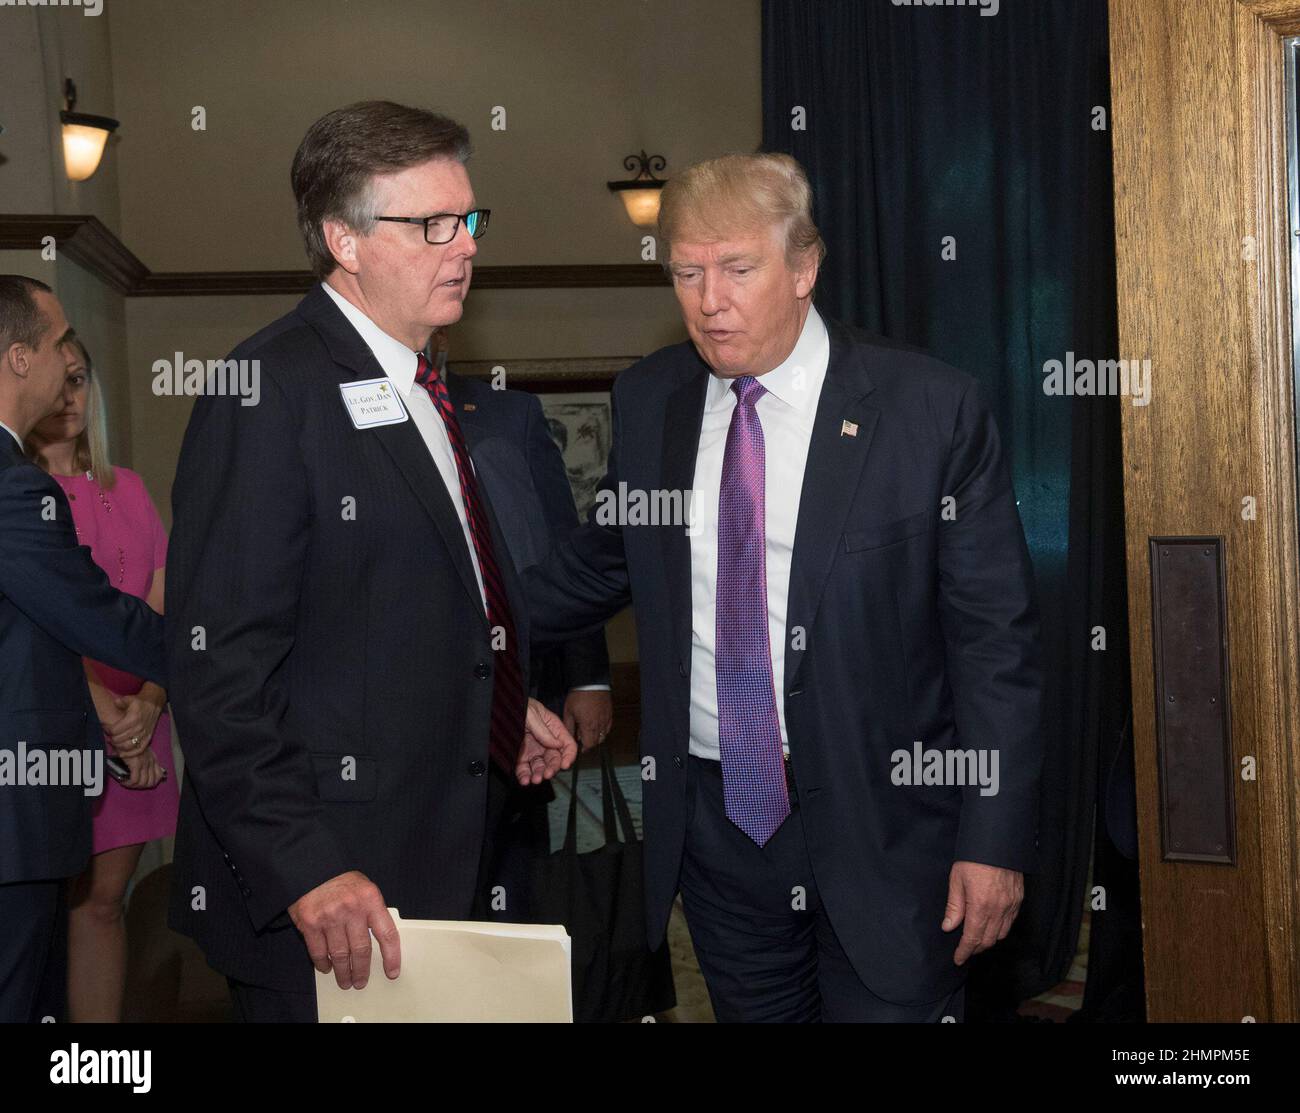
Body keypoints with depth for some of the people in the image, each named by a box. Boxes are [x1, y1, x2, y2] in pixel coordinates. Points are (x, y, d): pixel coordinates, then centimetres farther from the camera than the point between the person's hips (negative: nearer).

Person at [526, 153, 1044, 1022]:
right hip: (716, 817, 4)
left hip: (879, 823, -4)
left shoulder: (933, 408, -11)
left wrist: (996, 839, -11)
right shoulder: (648, 400, 3)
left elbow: (995, 639, -9)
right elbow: (598, 569, 15)